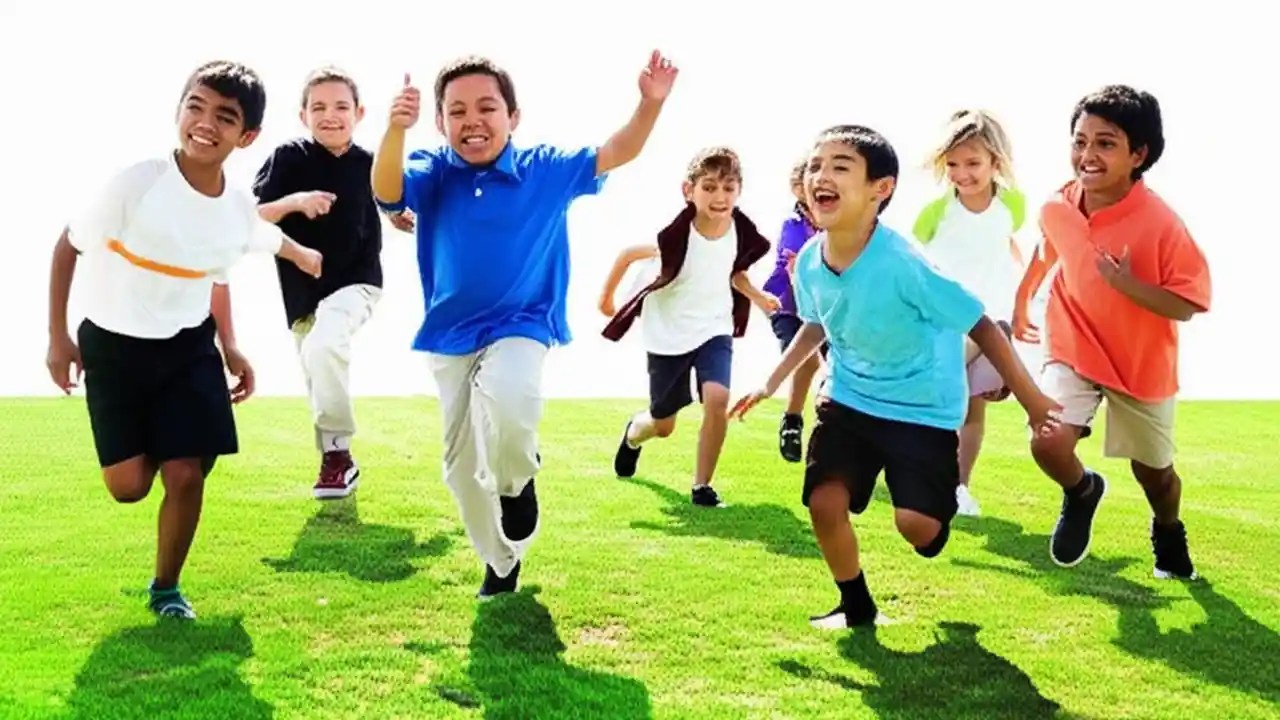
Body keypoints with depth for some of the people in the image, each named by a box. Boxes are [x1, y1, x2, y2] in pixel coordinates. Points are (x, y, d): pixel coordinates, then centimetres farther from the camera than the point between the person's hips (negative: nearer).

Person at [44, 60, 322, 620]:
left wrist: (230, 349, 13)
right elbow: (68, 247, -8)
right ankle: (155, 449, 34)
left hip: (188, 349, 3)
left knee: (187, 476, -3)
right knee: (128, 486, -3)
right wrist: (58, 336, -6)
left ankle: (166, 588, 20)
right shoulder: (137, 182, -21)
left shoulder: (239, 209, -8)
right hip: (113, 346, -2)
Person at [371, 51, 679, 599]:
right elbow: (386, 192, -24)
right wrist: (396, 128, -43)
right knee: (462, 465, 10)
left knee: (504, 399, -37)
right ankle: (500, 563, 34)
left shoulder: (546, 171, -4)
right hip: (451, 335, 3)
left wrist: (651, 103, -22)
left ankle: (519, 480, -3)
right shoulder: (433, 174, -5)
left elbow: (615, 154, -5)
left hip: (520, 327, -3)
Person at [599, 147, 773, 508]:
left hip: (714, 330, 2)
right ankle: (633, 433, 52)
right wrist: (607, 295, 3)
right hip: (668, 336, -2)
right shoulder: (674, 234, -27)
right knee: (662, 425, 12)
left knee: (717, 399, -25)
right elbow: (628, 254, -8)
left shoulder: (742, 233, -15)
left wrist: (758, 297, -9)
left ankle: (701, 485, -5)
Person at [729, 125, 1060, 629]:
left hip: (923, 407, -5)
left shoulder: (904, 265, -30)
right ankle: (856, 606, 19)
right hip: (850, 398, 5)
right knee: (824, 504, -6)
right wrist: (771, 383, 11)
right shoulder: (809, 262, -11)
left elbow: (981, 327, -22)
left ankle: (942, 509, 26)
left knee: (916, 524, -14)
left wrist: (1033, 403, -18)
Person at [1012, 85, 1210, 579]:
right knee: (1047, 444, -21)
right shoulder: (1056, 208, -13)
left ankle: (1169, 533, 52)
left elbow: (1186, 305, -23)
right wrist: (1021, 303, 21)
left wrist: (1128, 284, -37)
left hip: (1142, 364, -1)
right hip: (1073, 351, 2)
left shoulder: (1160, 223, -26)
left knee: (1153, 471, 16)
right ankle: (1082, 492, 16)